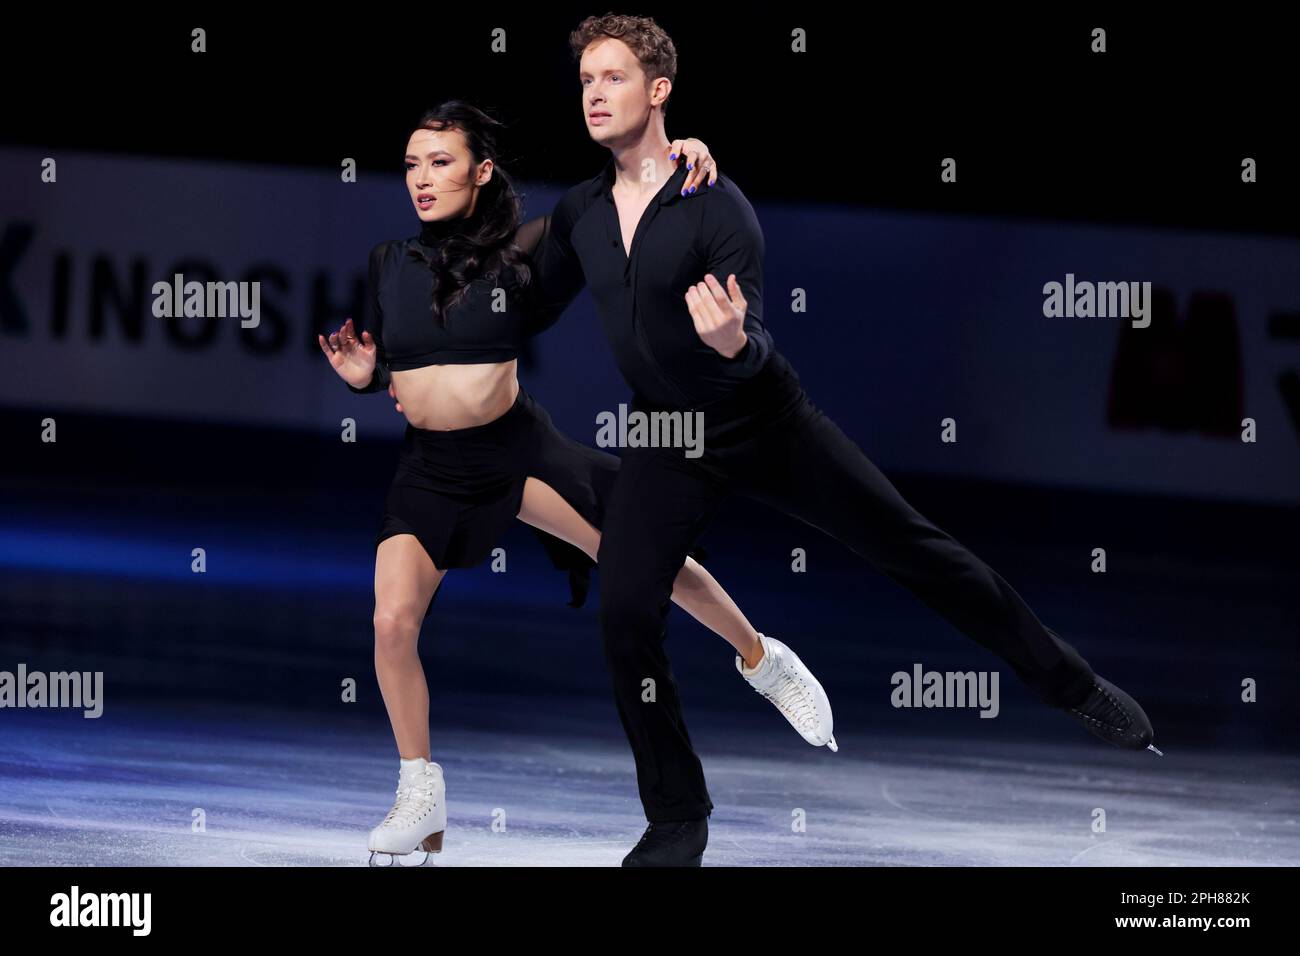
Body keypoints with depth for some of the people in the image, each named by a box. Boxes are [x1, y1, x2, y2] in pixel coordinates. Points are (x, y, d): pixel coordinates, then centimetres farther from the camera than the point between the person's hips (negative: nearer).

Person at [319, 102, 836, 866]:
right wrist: (361, 375, -12)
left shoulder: (518, 255, -7)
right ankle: (422, 794, 5)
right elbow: (384, 369, 10)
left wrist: (674, 162, -25)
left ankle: (762, 660, 31)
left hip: (518, 449, -2)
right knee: (393, 621, -13)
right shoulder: (389, 264, 0)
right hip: (431, 467, 2)